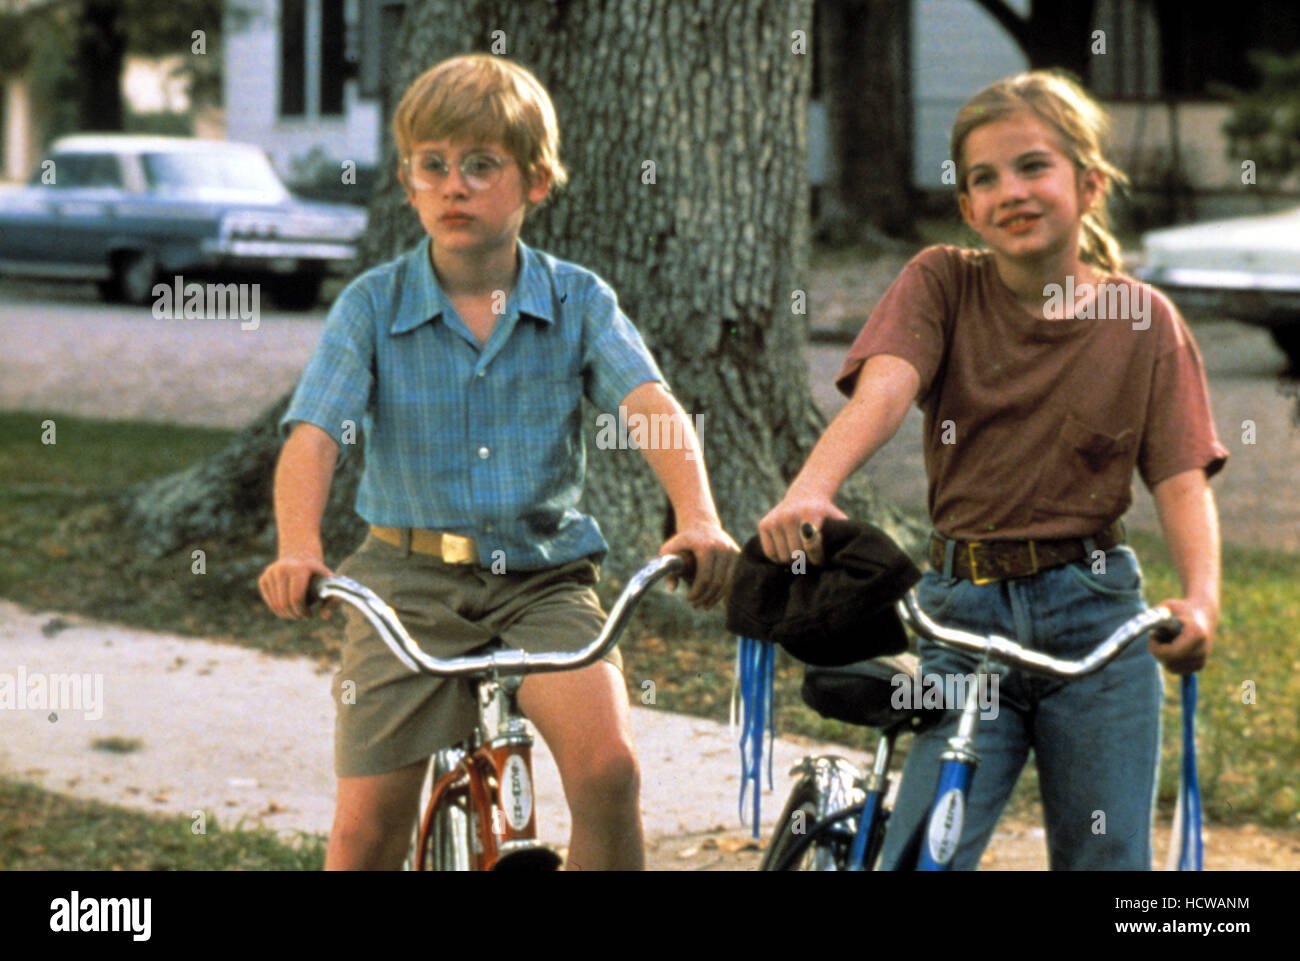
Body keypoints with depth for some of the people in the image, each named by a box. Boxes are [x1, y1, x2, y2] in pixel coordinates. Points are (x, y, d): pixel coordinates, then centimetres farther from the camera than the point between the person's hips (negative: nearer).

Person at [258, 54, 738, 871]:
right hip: (409, 579, 0)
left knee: (608, 764, -25)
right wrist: (299, 547, -33)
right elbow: (314, 434, -12)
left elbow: (652, 406, -15)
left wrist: (697, 518, -35)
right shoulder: (373, 306, -1)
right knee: (369, 825, -7)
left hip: (545, 580, 0)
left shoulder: (578, 302, 0)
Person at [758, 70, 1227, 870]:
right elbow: (885, 385, -17)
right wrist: (811, 489, -37)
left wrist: (1201, 597, -25)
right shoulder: (943, 285, 2)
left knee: (1107, 858, 2)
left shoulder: (1144, 320, 3)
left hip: (1096, 619, 0)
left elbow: (1183, 480, -4)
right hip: (964, 616, 0)